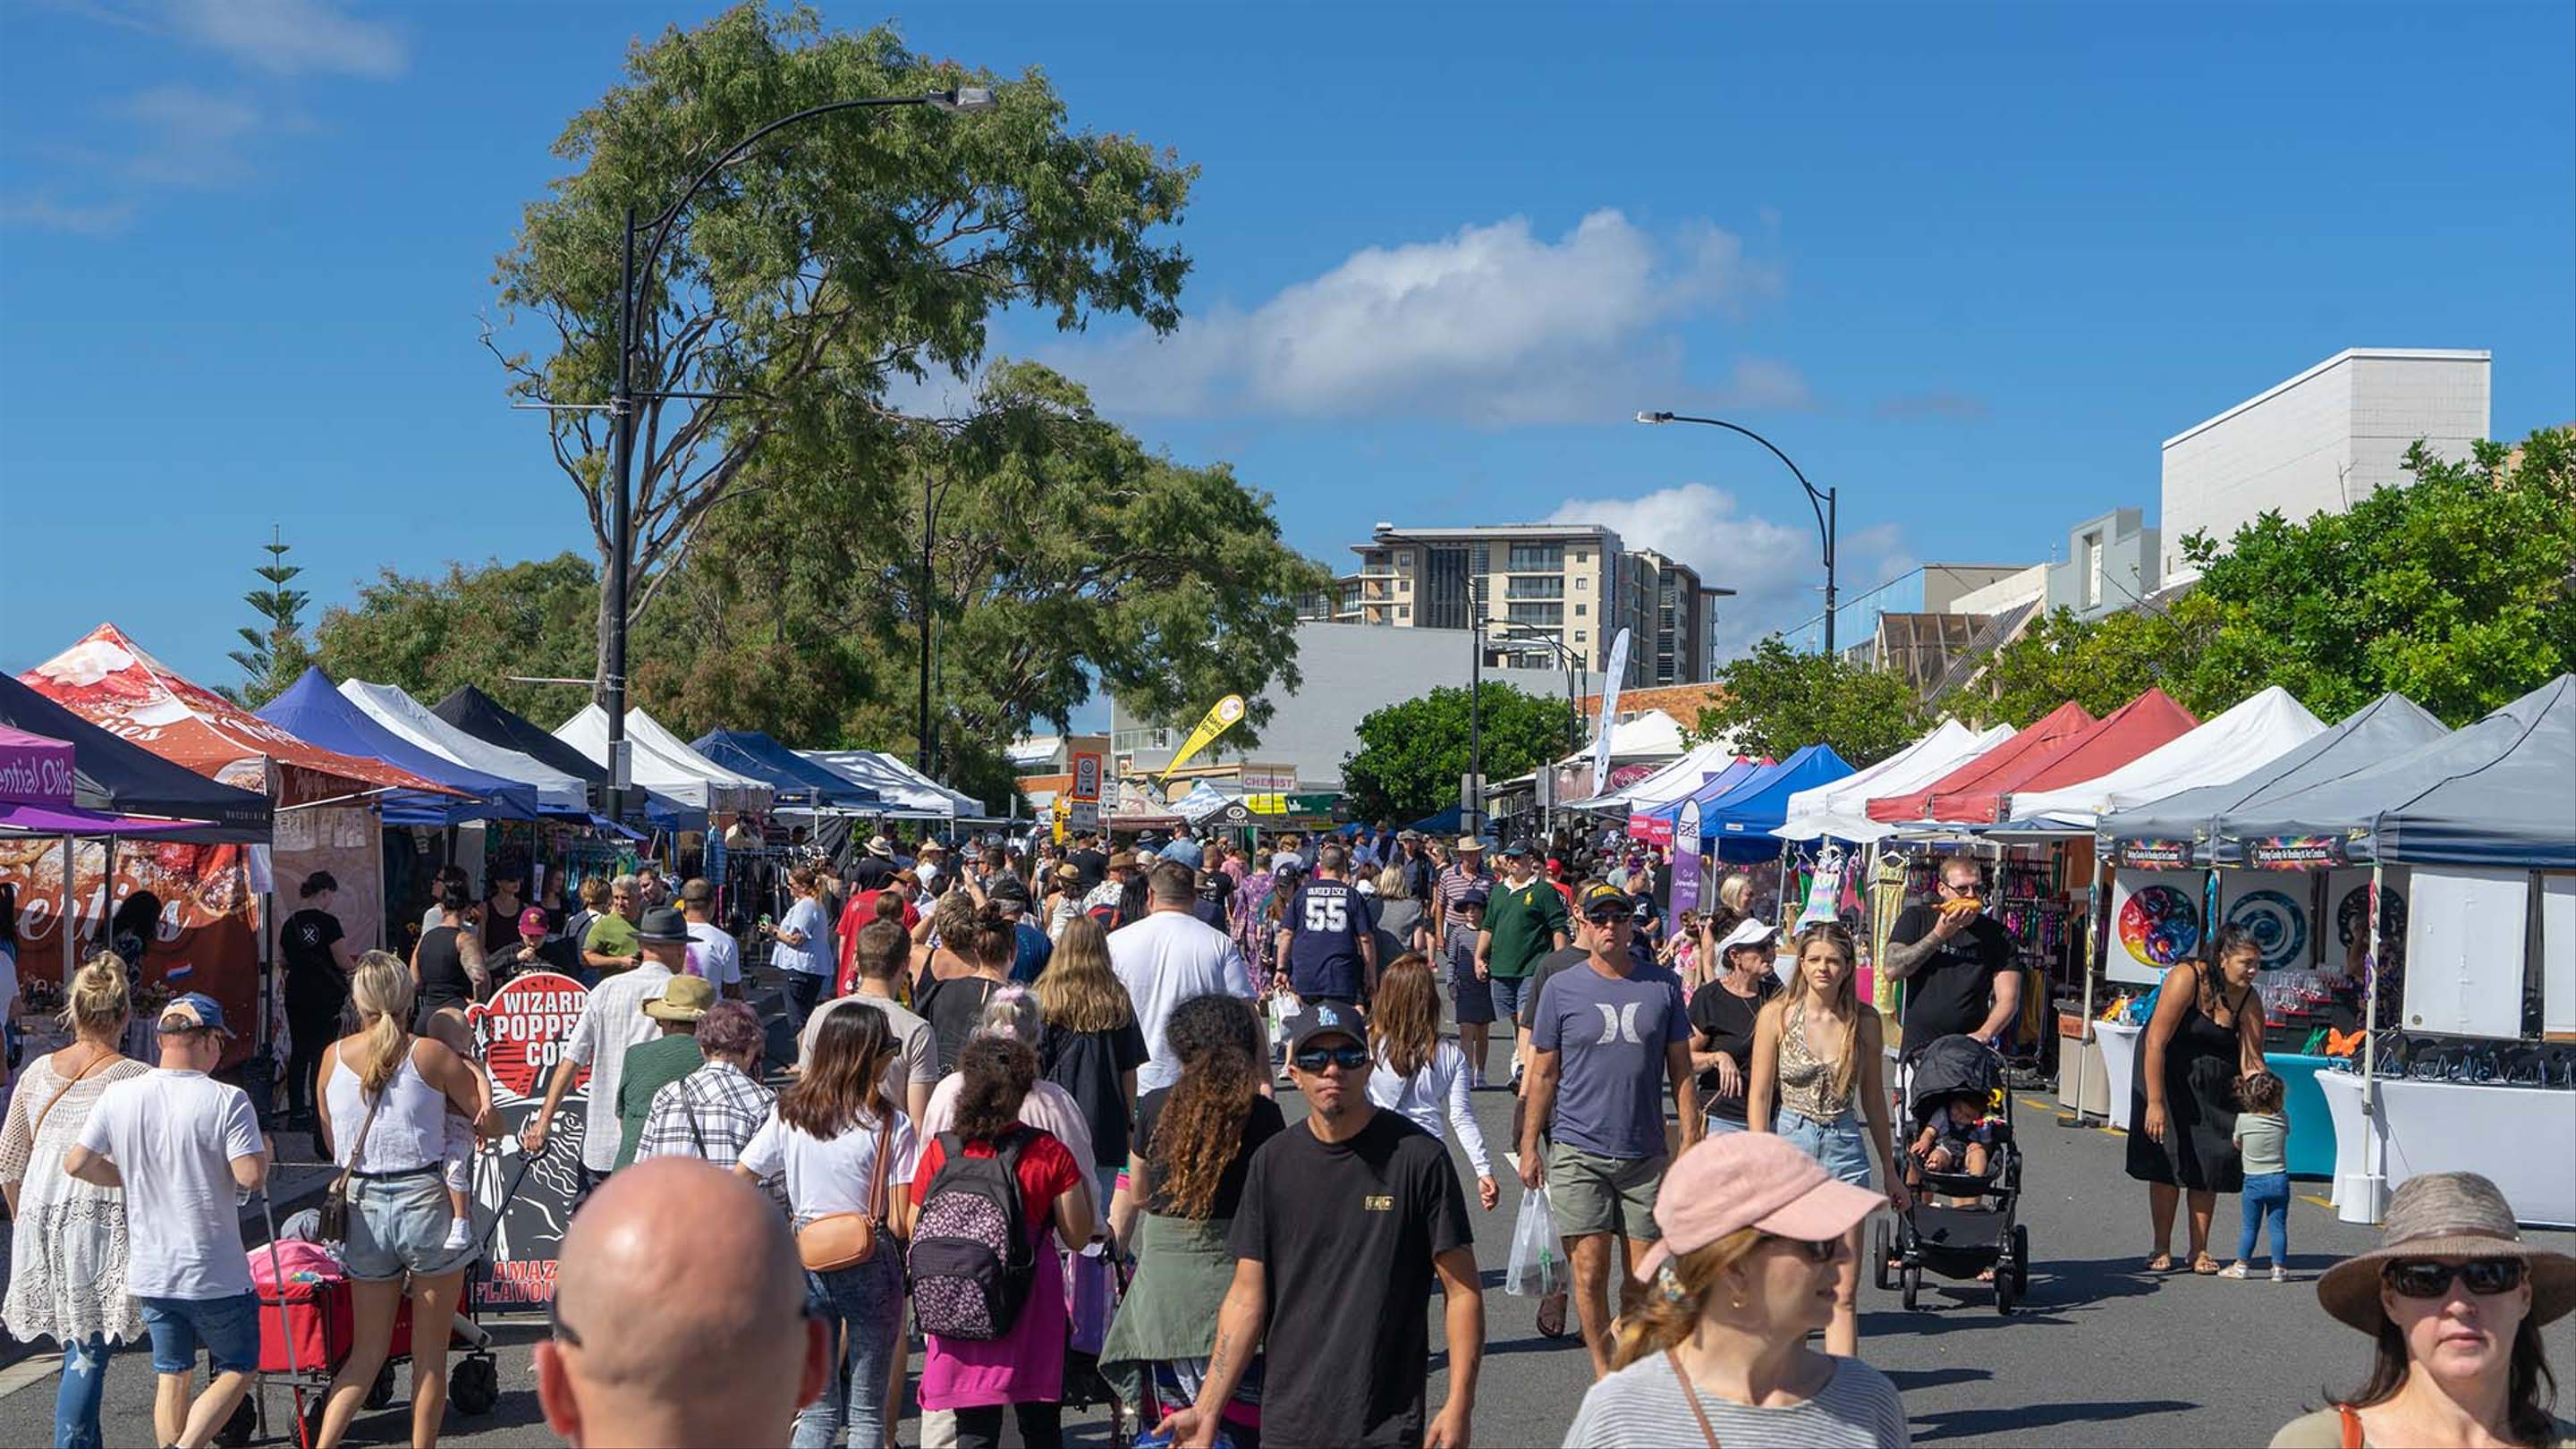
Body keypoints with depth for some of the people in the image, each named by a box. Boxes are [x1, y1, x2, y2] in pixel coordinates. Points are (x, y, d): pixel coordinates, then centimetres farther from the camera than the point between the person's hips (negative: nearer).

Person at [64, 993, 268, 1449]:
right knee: (239, 1369, 11)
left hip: (149, 1272, 5)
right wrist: (264, 1151, 0)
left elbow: (75, 1164, 3)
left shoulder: (118, 1096, -1)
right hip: (215, 1275, -5)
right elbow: (251, 1176, -22)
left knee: (171, 1378, 16)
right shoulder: (227, 1101, -16)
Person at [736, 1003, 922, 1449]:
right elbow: (903, 1223, -14)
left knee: (818, 1412, 15)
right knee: (866, 1413, 10)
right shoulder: (892, 1124, -12)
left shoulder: (788, 1112, 0)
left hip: (805, 1259, 3)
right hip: (870, 1264, -3)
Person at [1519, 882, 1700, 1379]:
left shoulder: (1663, 986, 5)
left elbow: (1681, 1071, 9)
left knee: (1643, 1276, 5)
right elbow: (1543, 1074, 5)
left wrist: (1692, 1143, 3)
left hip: (1645, 1153, 2)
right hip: (1578, 1152, -1)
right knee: (1590, 1269, -3)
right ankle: (1604, 1372, 11)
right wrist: (1529, 1145, 2)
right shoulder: (1561, 988, 1)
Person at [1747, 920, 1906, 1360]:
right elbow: (1759, 1095, -4)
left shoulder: (1864, 1021, 3)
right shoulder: (1778, 1014, -4)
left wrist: (1890, 1170, 16)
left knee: (1844, 1292, -2)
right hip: (1787, 1143, -2)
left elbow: (1873, 1098, 12)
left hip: (1844, 1148, 2)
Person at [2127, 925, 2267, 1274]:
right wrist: (2155, 1102, -27)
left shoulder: (2249, 999, -10)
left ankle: (2199, 1251, 9)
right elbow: (2156, 1042, -25)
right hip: (2167, 1071, -4)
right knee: (2168, 1155, -6)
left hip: (2215, 1081, 4)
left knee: (2212, 1158, -1)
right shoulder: (2188, 977, -24)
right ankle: (2162, 1249, 4)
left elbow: (2251, 1061, -11)